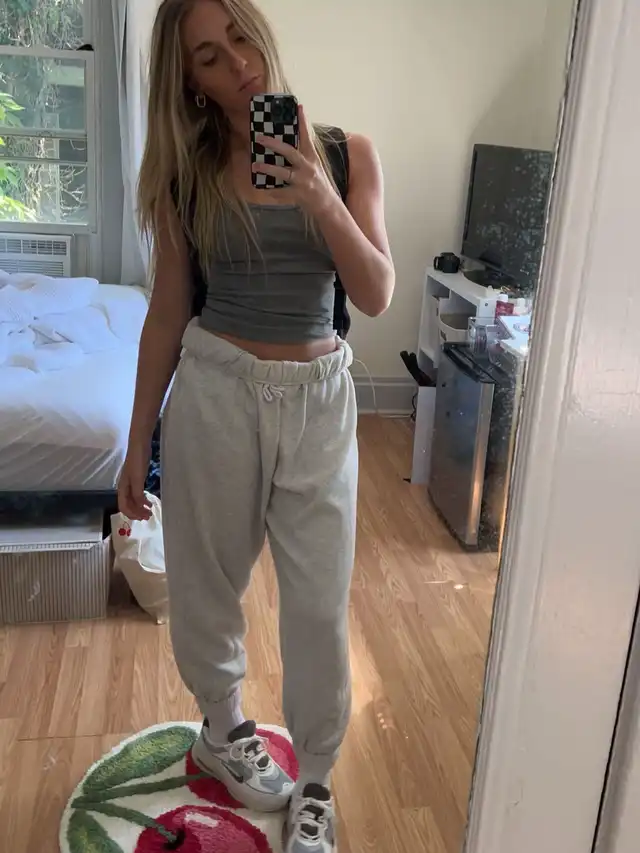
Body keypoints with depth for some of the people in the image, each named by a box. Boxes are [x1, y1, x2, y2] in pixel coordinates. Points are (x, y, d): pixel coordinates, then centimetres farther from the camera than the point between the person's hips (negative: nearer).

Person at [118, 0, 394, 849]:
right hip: (214, 390, 1)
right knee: (208, 583, 15)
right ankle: (223, 729, 44)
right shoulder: (187, 173, -2)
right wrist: (137, 441, 5)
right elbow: (168, 314, 2)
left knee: (321, 604, 6)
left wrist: (323, 199, -24)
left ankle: (315, 780, 29)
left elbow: (378, 296, -8)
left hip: (318, 398, 0)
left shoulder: (347, 154, -2)